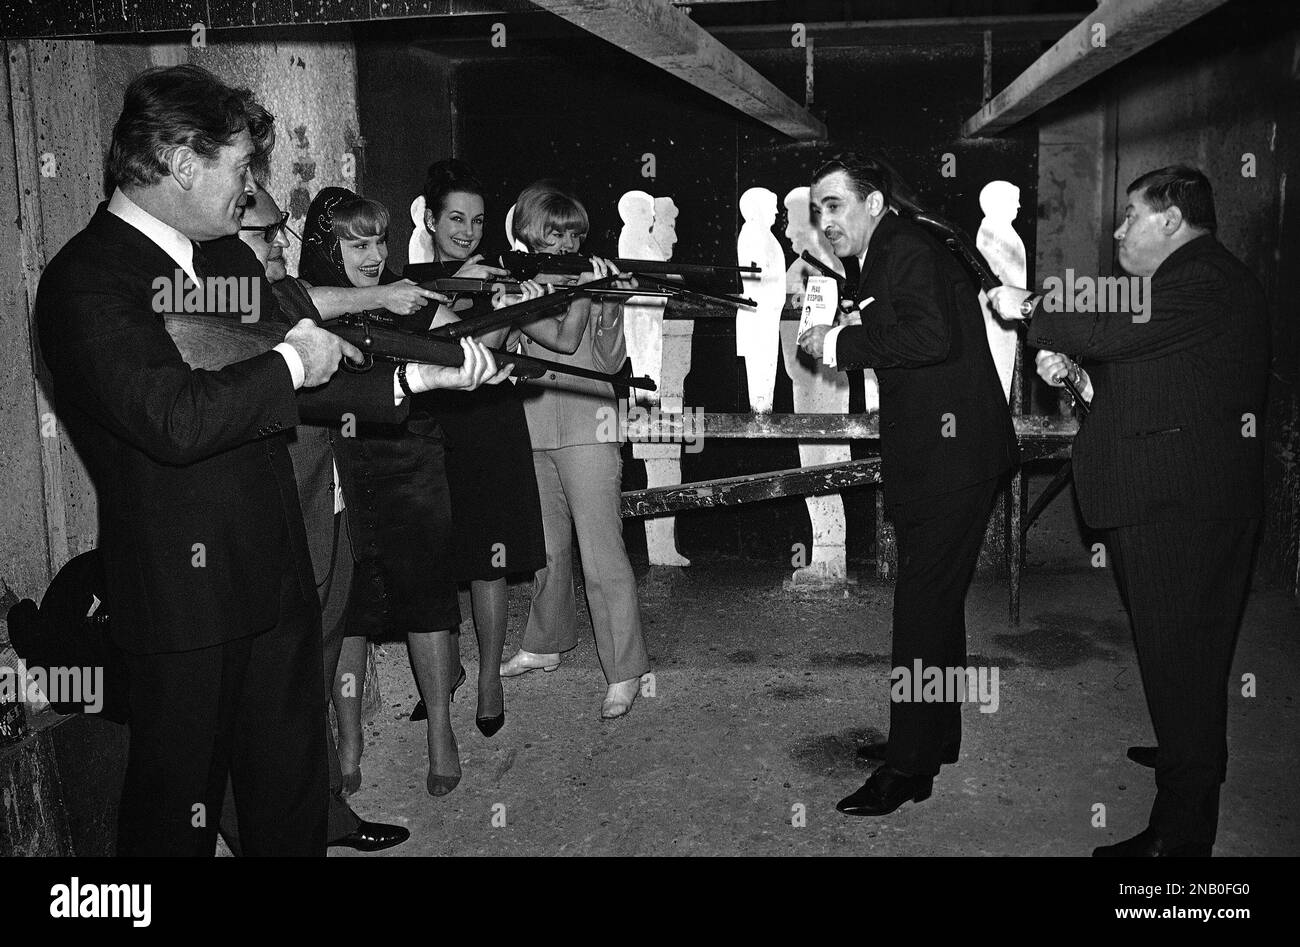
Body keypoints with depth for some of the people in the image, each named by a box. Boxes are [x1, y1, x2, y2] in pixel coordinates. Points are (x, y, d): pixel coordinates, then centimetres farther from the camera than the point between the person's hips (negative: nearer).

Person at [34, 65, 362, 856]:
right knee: (180, 807, 9)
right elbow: (177, 420, -30)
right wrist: (291, 363, -16)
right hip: (186, 594, -8)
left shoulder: (213, 261, 13)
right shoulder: (86, 281, -16)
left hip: (275, 578, 8)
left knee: (294, 793, 17)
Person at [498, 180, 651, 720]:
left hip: (588, 430, -3)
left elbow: (612, 360, -4)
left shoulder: (597, 276, 4)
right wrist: (583, 288, -19)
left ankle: (624, 672, -3)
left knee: (602, 557, -8)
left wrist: (608, 307, -18)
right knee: (547, 548, 16)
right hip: (534, 430, 3)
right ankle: (545, 645, 34)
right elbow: (562, 339, -10)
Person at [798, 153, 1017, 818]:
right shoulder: (874, 263, 16)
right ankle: (935, 736, 33)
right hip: (929, 457, 10)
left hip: (951, 457, -10)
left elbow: (933, 335, -31)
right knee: (935, 601, 19)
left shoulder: (911, 251, -14)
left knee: (924, 607, -5)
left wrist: (839, 343, -22)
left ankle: (910, 767, 4)